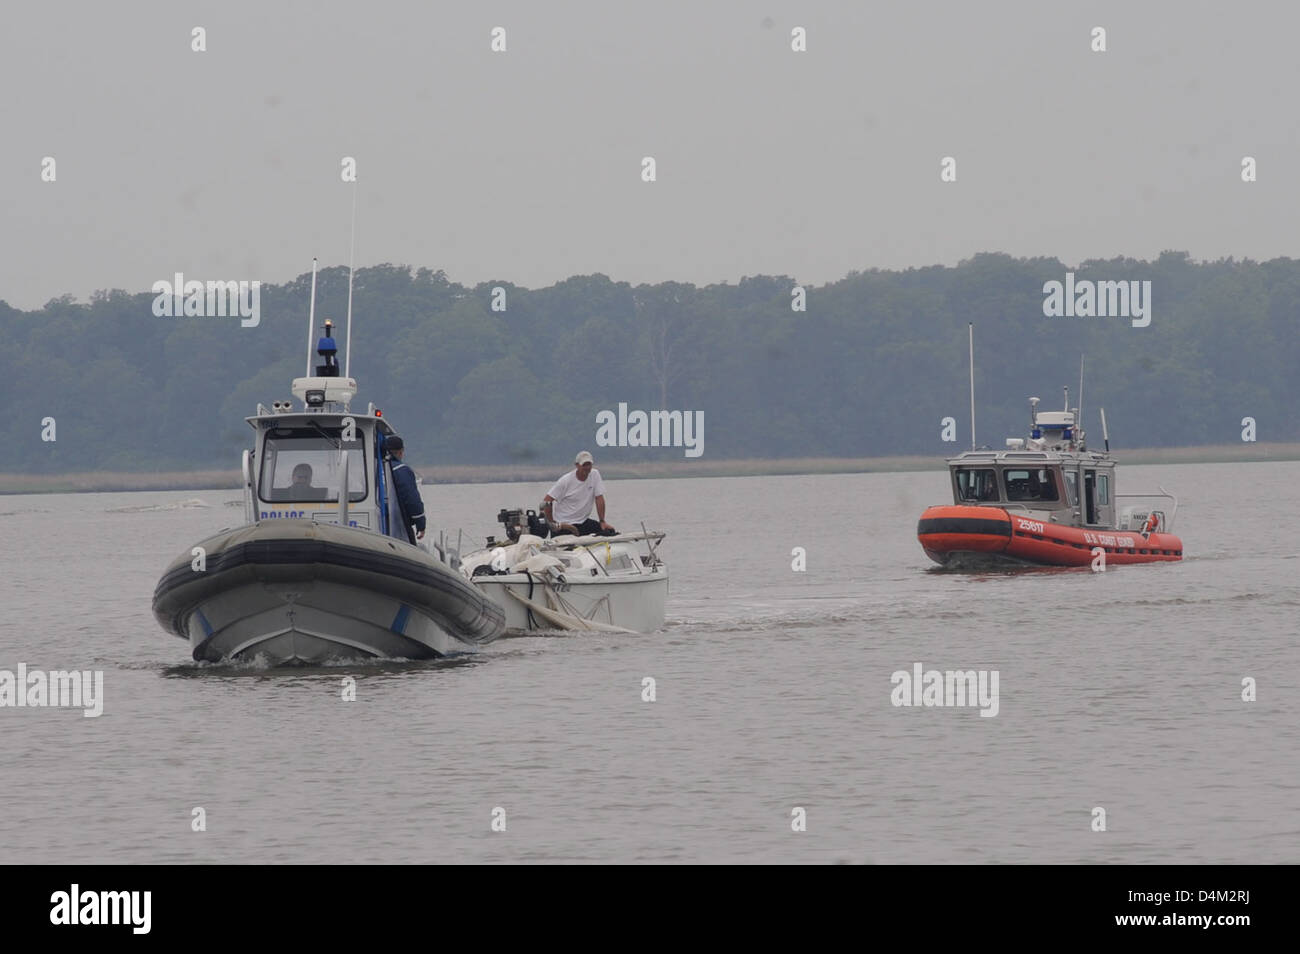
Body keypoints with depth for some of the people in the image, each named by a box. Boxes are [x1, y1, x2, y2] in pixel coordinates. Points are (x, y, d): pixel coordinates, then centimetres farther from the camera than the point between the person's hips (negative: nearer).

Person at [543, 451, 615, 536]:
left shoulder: (595, 474, -3)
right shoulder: (566, 481, -13)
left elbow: (599, 499, -3)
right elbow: (547, 501, -12)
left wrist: (602, 522, -7)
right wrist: (552, 523, -11)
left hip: (583, 522, 5)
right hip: (564, 522, -5)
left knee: (610, 531, -8)